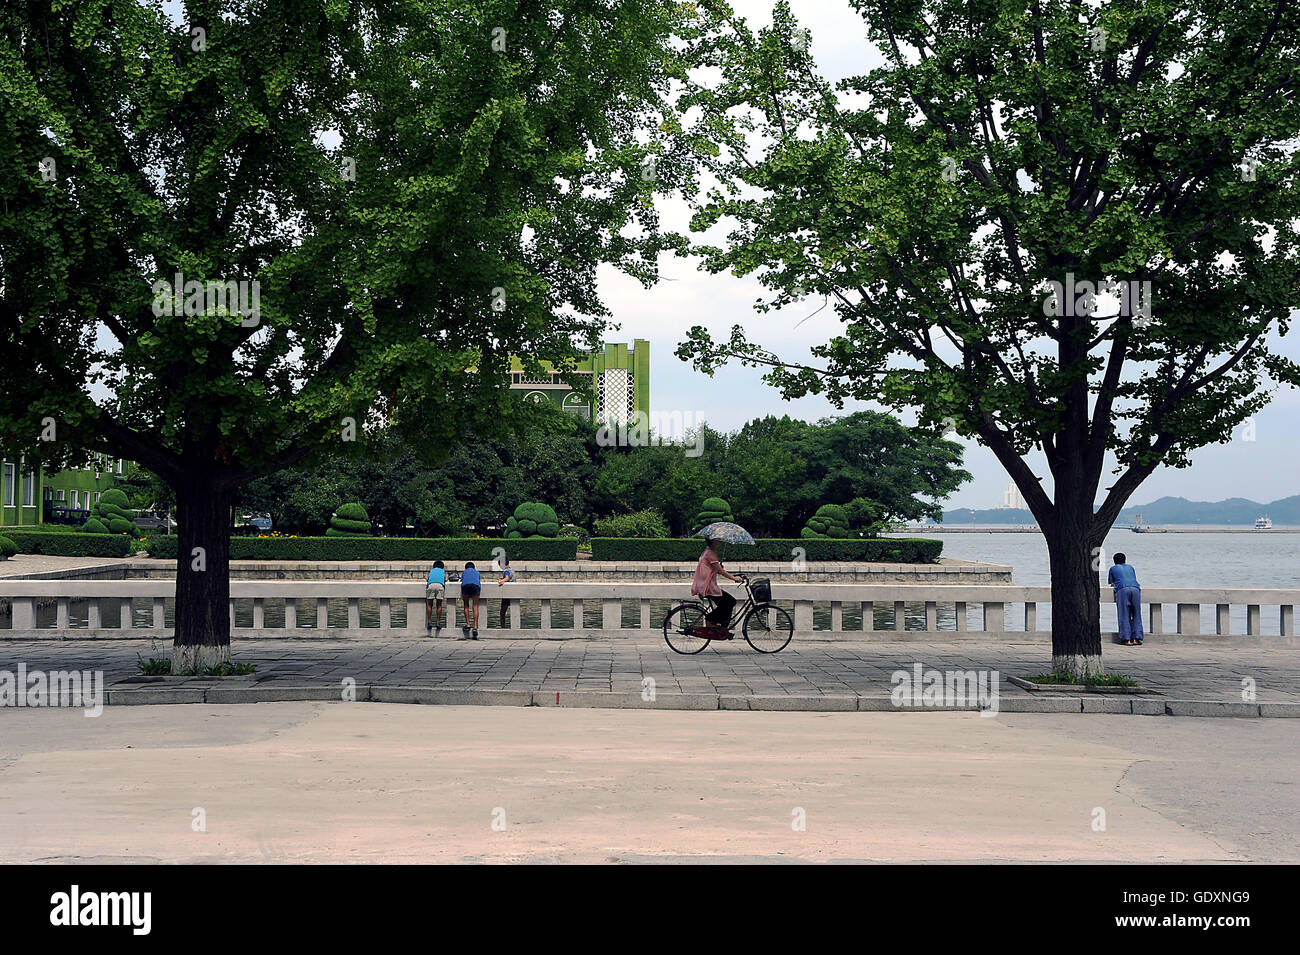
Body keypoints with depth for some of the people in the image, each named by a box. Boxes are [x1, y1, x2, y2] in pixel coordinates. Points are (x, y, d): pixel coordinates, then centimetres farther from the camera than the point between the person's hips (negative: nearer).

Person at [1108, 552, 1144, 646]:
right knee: (1136, 615, 6)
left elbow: (1111, 583, 31)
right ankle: (1136, 639, -3)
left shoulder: (1113, 569, 24)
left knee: (1124, 616, -5)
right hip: (1135, 588, 3)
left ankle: (1127, 640, -13)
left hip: (1122, 589, -3)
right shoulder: (1130, 567, 32)